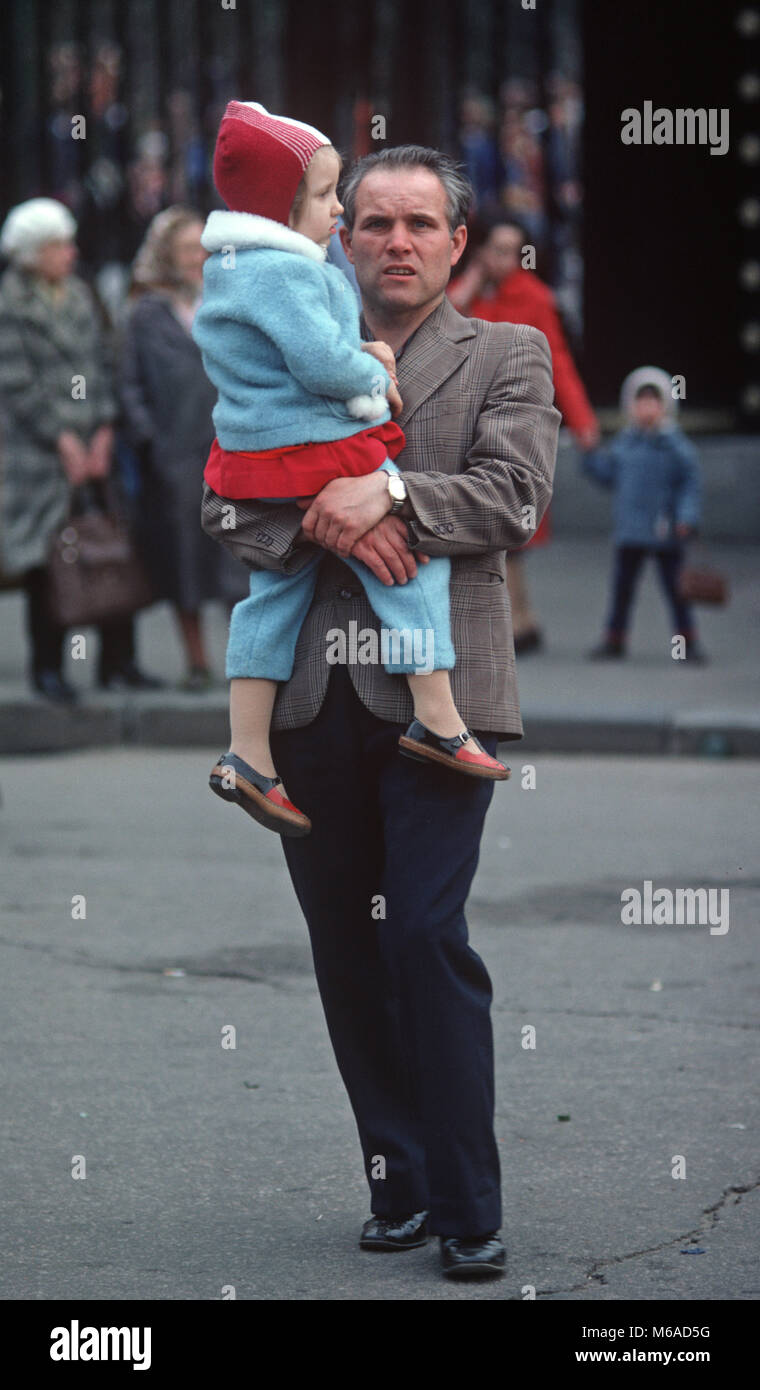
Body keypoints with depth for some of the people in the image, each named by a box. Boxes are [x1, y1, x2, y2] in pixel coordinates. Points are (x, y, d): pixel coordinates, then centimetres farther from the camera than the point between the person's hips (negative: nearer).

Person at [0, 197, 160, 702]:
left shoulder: (80, 295, 12)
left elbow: (102, 362, 11)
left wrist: (104, 431, -1)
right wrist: (62, 439, -12)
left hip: (95, 448, 5)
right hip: (41, 453, -5)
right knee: (47, 564, -2)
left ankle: (118, 661, 11)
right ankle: (48, 666, 8)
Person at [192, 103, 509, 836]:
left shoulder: (225, 269, 12)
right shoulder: (282, 273, -21)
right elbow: (323, 361, -28)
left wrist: (362, 354, 6)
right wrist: (376, 380, -9)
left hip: (251, 460, 10)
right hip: (326, 454, -10)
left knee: (273, 597, 14)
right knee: (412, 562, 1)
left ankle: (248, 757, 14)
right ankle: (437, 720, 3)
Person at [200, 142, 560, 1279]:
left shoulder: (507, 357, 8)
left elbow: (515, 494, -6)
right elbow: (226, 503, 6)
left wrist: (388, 497, -19)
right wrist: (334, 527, -12)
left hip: (436, 688, -4)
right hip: (312, 695, 4)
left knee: (428, 935, -12)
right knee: (346, 947, 7)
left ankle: (468, 1209, -6)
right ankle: (398, 1185, 18)